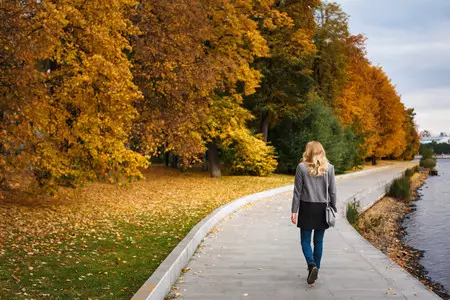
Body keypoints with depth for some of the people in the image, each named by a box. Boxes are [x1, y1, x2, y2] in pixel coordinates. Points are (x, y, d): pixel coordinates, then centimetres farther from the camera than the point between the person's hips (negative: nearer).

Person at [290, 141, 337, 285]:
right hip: (322, 209, 2)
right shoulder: (329, 168, -1)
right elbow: (332, 191, 2)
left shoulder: (302, 167, -6)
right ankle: (315, 269, 17)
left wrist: (294, 211, 0)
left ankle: (312, 265, -15)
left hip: (307, 208, -2)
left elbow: (297, 191, -5)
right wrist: (333, 209, 11)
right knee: (318, 241, 12)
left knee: (305, 240, 7)